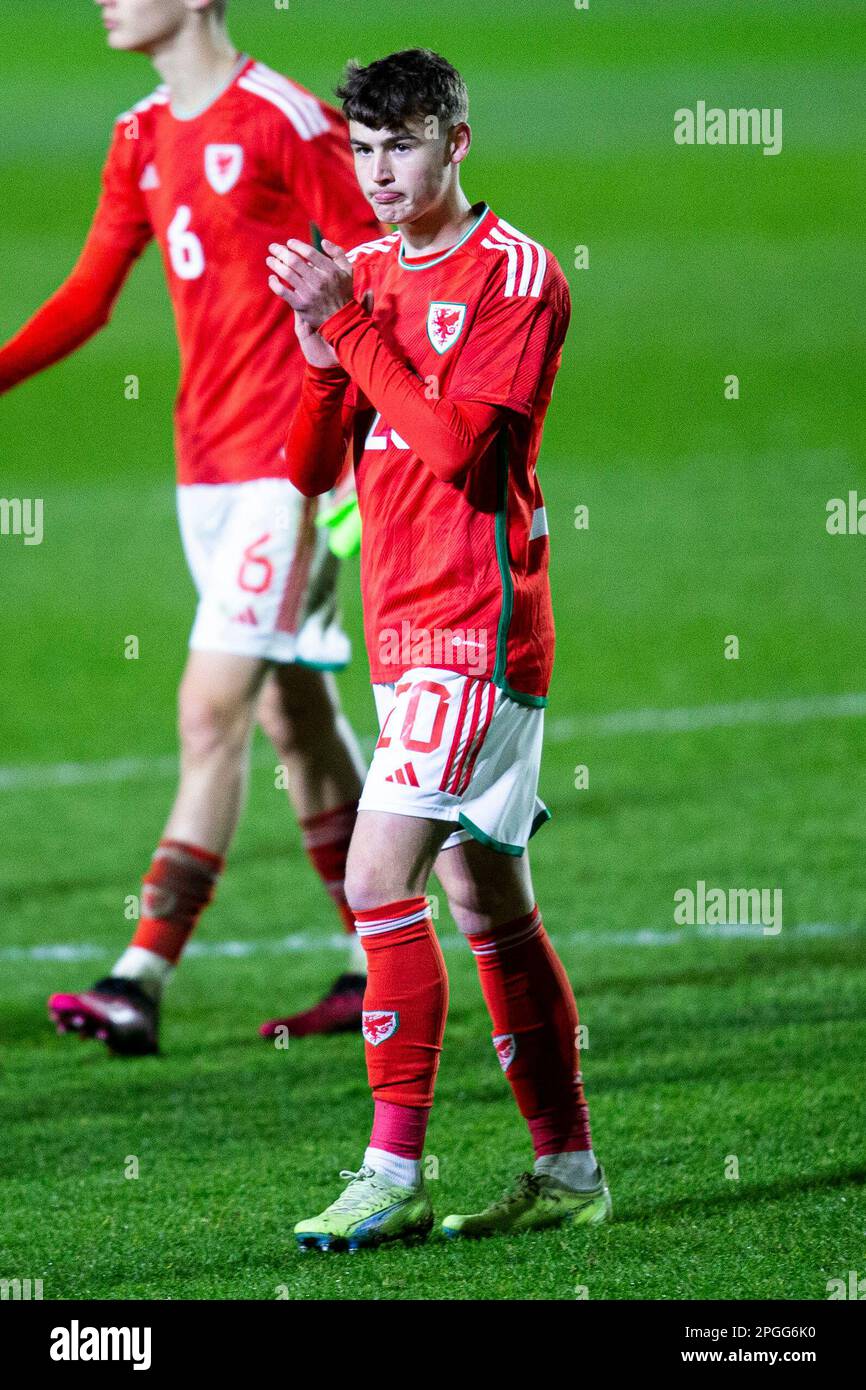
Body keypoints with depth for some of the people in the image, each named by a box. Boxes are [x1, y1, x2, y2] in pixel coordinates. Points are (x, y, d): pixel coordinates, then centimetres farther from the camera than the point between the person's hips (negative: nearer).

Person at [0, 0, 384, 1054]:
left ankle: (143, 979, -16)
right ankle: (380, 972, 21)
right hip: (205, 459, 8)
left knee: (212, 710, -13)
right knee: (294, 715, 13)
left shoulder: (286, 123, -12)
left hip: (286, 460, -8)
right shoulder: (144, 138, 11)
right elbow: (88, 298, 15)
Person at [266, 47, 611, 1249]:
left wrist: (349, 322, -17)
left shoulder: (517, 275, -8)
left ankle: (395, 1172, -16)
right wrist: (320, 345, -7)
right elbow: (309, 469, 10)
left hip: (478, 622, -8)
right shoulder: (365, 274, 14)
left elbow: (458, 444, -19)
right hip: (408, 631, 8)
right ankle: (568, 1169, 18)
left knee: (379, 880, -17)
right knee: (488, 903, 11)